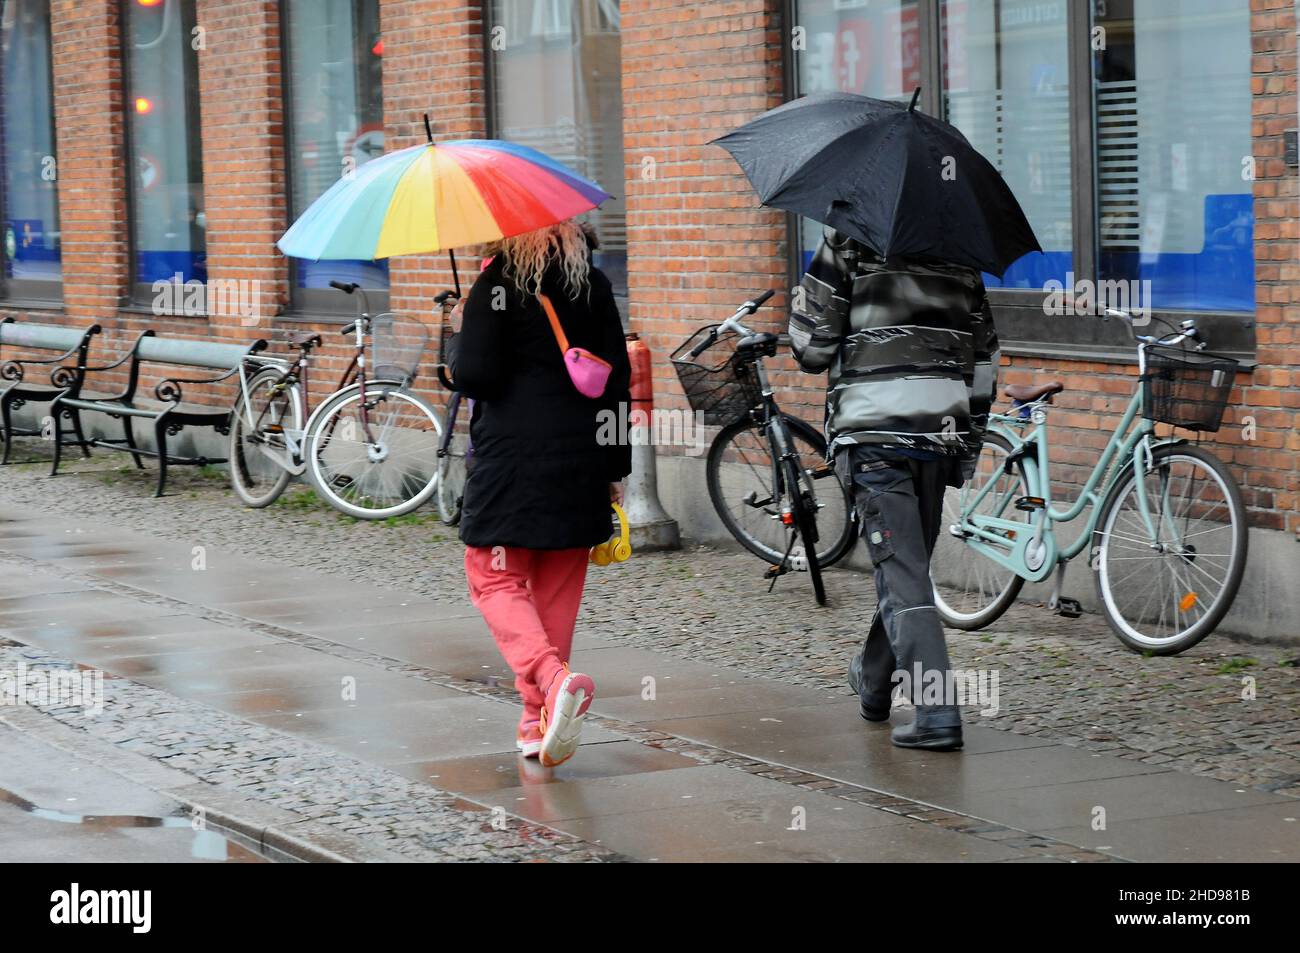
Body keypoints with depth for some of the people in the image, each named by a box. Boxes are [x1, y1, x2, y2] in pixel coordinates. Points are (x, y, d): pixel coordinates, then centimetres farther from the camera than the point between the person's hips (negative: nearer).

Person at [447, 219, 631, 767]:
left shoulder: (497, 281, -8)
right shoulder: (593, 284, 8)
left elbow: (474, 374, -14)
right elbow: (617, 378, 9)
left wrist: (456, 346, 9)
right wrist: (615, 466, 14)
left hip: (510, 456, -5)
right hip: (580, 457, 5)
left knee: (495, 578, 3)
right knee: (557, 588, 12)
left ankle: (552, 678, -22)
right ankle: (539, 721, 15)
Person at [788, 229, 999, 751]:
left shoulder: (849, 240, -4)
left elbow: (811, 343, -5)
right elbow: (984, 356, 16)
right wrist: (971, 441, 23)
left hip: (873, 436, -5)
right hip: (943, 433, 5)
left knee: (902, 576, -7)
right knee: (911, 566, 20)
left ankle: (936, 713, -14)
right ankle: (875, 682, 39)